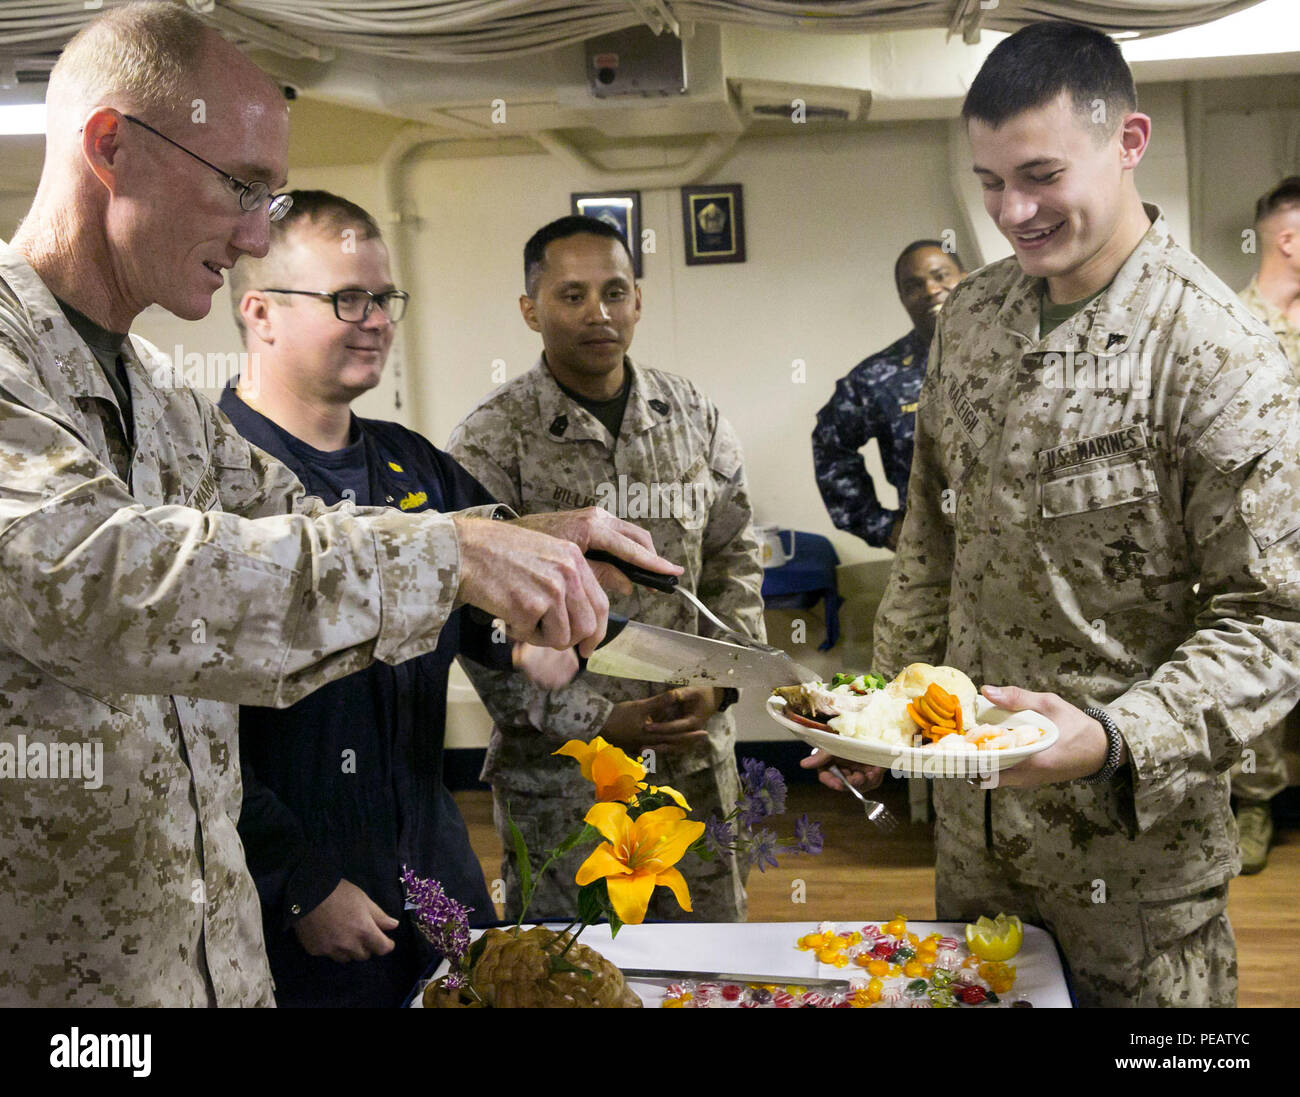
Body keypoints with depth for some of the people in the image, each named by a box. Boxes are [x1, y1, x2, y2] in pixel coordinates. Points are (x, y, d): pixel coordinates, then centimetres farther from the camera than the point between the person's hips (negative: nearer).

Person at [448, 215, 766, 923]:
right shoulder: (489, 441, -9)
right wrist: (596, 721, -15)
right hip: (556, 770, -3)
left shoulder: (695, 417, 5)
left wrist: (718, 679, -5)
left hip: (696, 754, 4)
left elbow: (735, 554, 10)